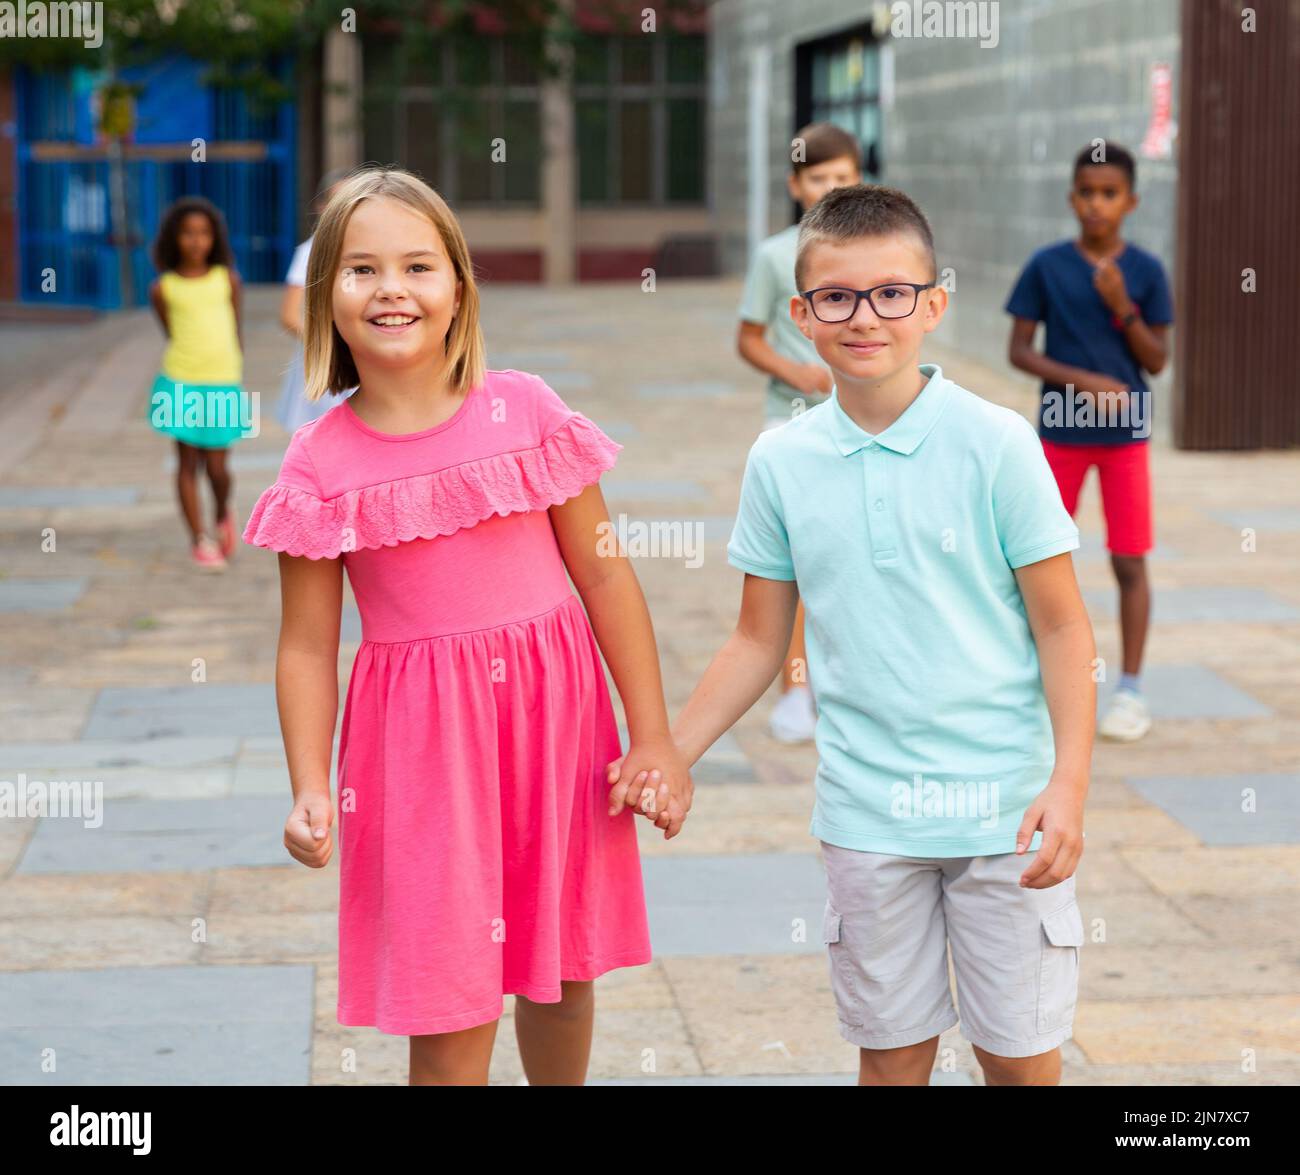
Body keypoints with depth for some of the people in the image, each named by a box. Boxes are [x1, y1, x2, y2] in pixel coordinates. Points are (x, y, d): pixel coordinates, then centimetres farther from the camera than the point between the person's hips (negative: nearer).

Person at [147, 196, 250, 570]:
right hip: (181, 384, 0)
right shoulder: (163, 289, 0)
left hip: (223, 385, 0)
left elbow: (236, 331, 11)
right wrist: (187, 376, 8)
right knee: (188, 462, 2)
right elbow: (172, 336, 9)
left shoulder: (228, 280, 3)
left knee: (216, 468, 1)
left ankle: (223, 515, 31)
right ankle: (199, 540, 9)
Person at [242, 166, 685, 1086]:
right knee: (449, 1021, -1)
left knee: (562, 969, 15)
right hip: (421, 736, -1)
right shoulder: (320, 464, -5)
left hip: (552, 711, 1)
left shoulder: (526, 411, -4)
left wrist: (654, 737, 0)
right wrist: (311, 793, -12)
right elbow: (308, 645, -2)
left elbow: (604, 573, -1)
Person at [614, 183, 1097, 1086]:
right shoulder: (782, 461, 2)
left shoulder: (994, 443, -7)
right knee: (892, 1050, 11)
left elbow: (1061, 625, -4)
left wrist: (1070, 784, -13)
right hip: (867, 809, 2)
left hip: (1003, 804, -2)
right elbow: (760, 641, 11)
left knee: (1020, 1052, 5)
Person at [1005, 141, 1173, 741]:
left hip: (1126, 434, 0)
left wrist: (1122, 307, -19)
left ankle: (1130, 689, 11)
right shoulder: (1047, 265, -4)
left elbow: (1157, 361, -3)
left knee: (1130, 562, 1)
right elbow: (1019, 350, -5)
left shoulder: (1146, 270, -3)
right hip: (1061, 432, 1)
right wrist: (1086, 382, -17)